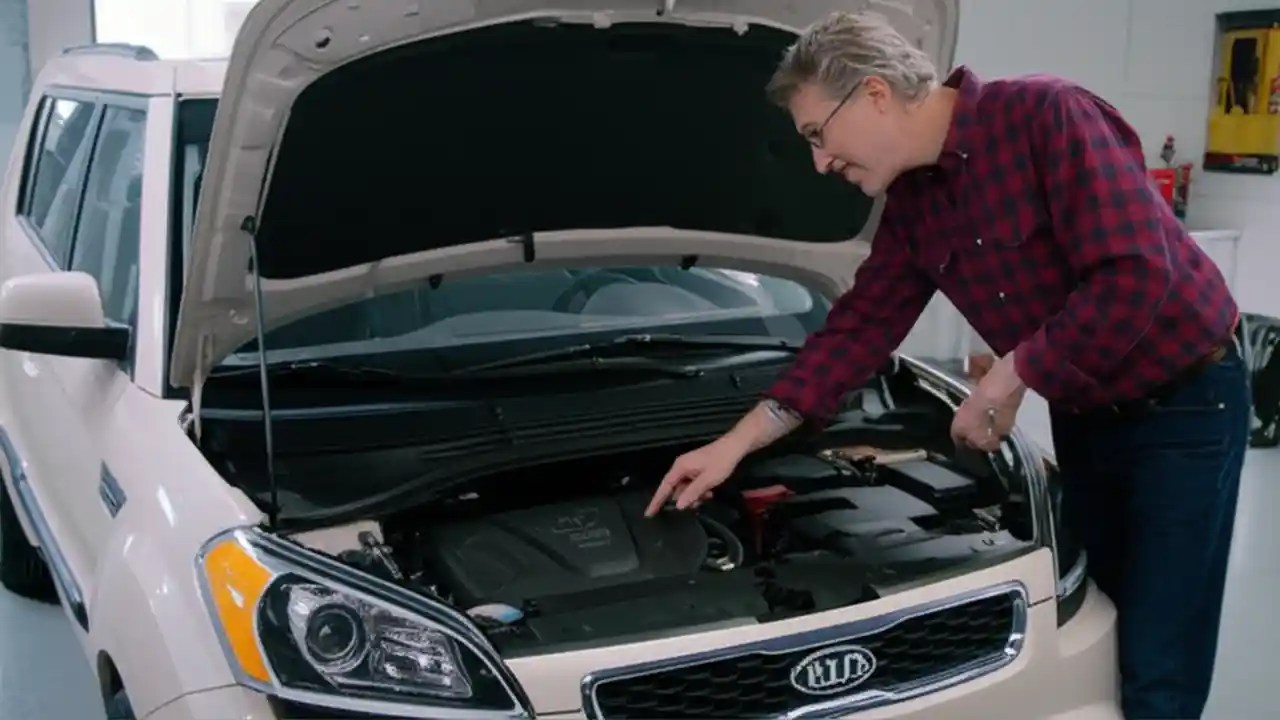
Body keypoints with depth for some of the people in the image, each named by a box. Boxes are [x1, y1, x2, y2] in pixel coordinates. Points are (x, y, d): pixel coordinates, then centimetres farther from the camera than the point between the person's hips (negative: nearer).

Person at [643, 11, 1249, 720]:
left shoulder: (1047, 115, -22)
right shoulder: (912, 202, 3)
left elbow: (1137, 276, -29)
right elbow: (859, 327, 5)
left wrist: (1009, 379, -20)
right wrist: (737, 443, -1)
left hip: (1183, 403, -7)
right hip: (1083, 416, 7)